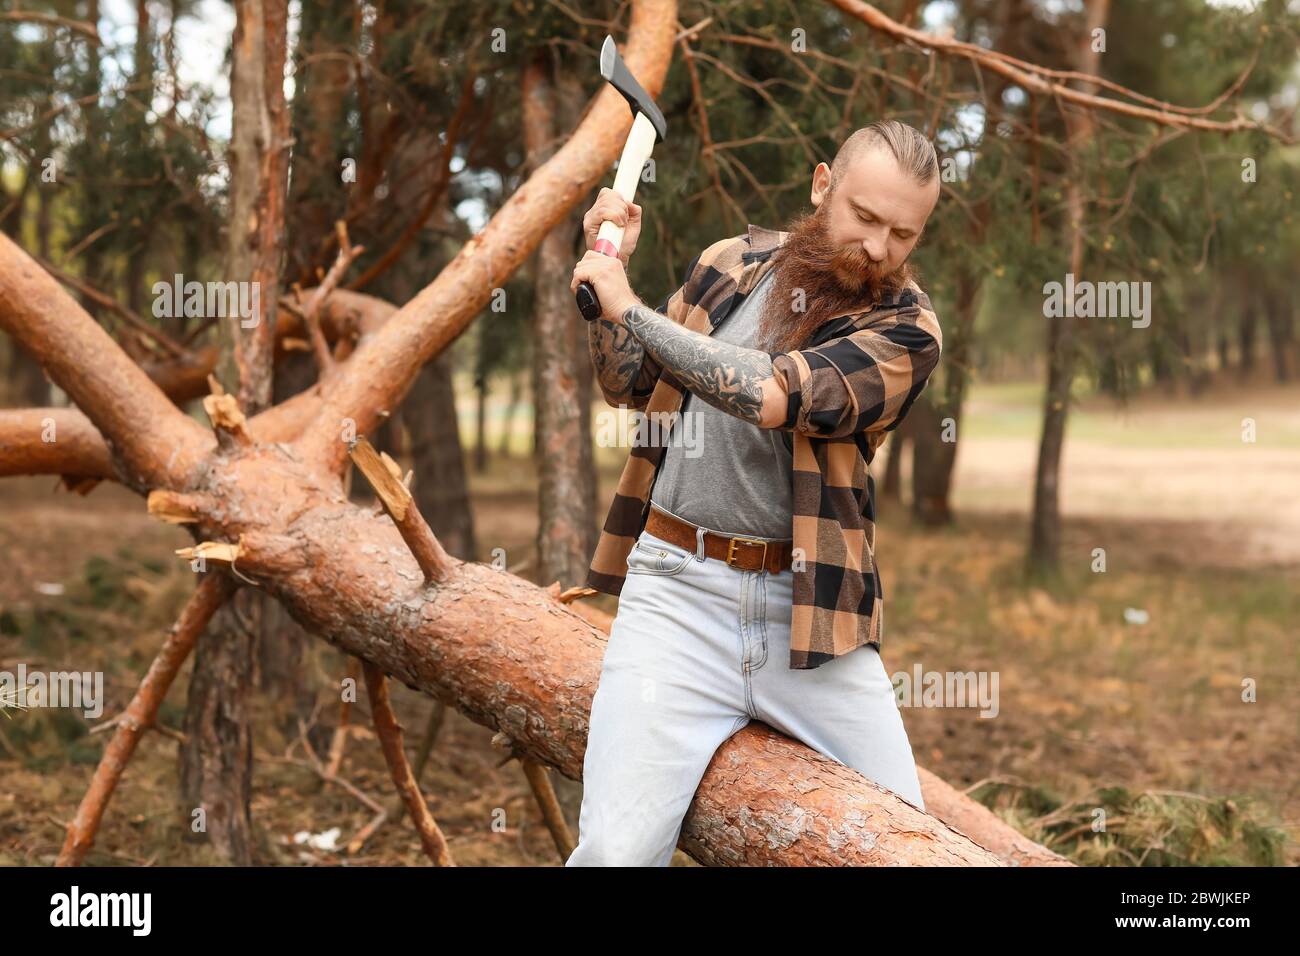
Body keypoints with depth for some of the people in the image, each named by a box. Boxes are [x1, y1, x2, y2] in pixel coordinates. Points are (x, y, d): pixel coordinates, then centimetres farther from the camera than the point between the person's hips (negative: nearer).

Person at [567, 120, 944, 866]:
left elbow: (778, 396, -21)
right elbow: (629, 385, 23)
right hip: (680, 592, 1)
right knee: (618, 852, -14)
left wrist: (630, 307, -15)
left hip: (807, 611, 0)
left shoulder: (906, 329, -4)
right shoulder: (732, 265, 10)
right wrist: (611, 264, 8)